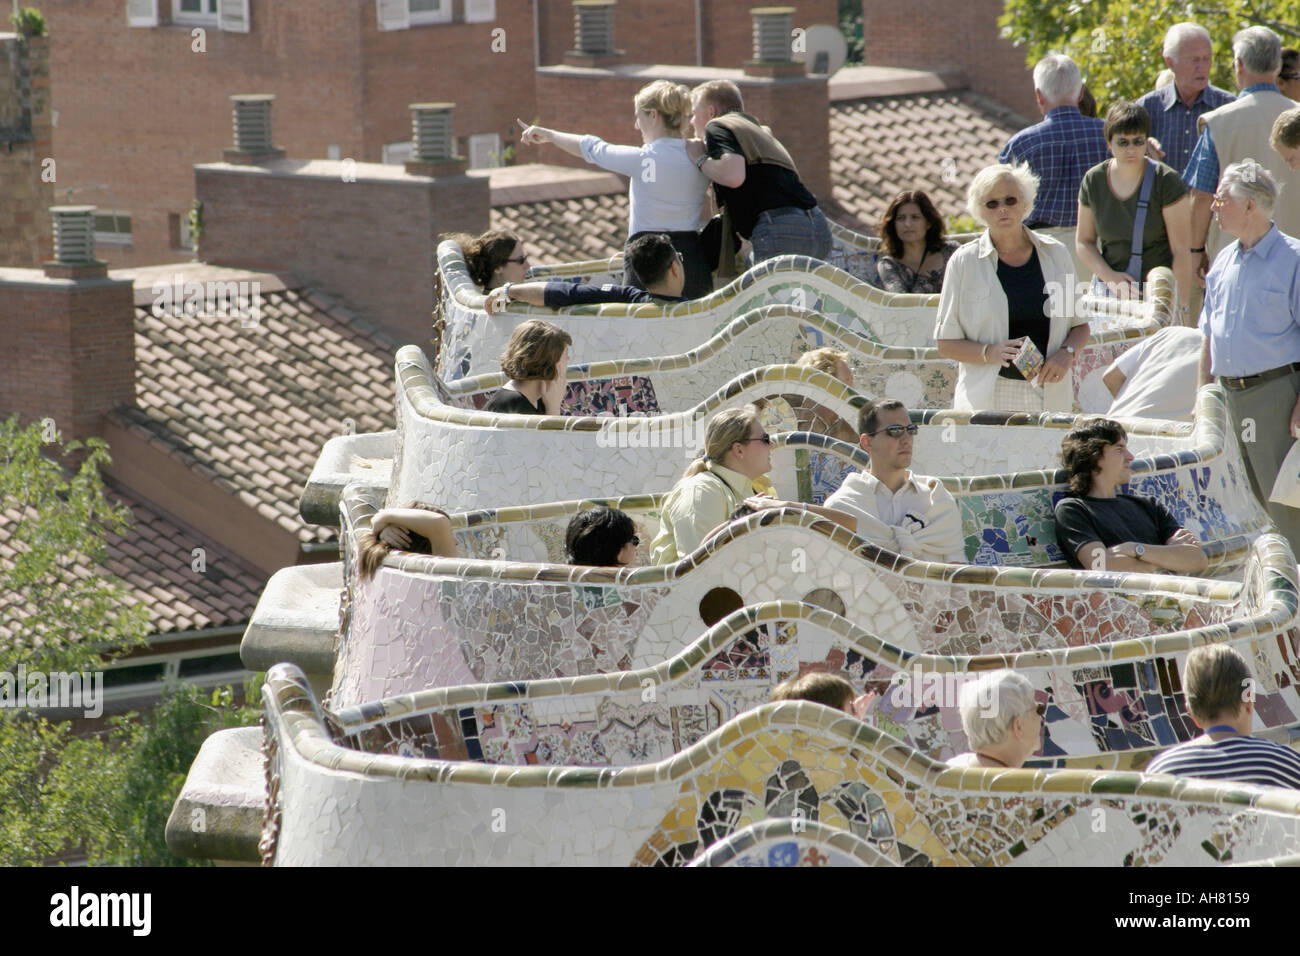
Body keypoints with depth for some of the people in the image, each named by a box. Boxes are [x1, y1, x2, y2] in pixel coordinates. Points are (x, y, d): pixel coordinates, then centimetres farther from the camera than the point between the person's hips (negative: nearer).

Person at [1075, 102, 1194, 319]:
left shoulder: (1166, 181, -6)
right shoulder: (1093, 181, 5)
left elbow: (1182, 250, -7)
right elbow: (1083, 242, 13)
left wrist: (1183, 309, -12)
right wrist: (1109, 277, -5)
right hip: (1110, 293, 3)